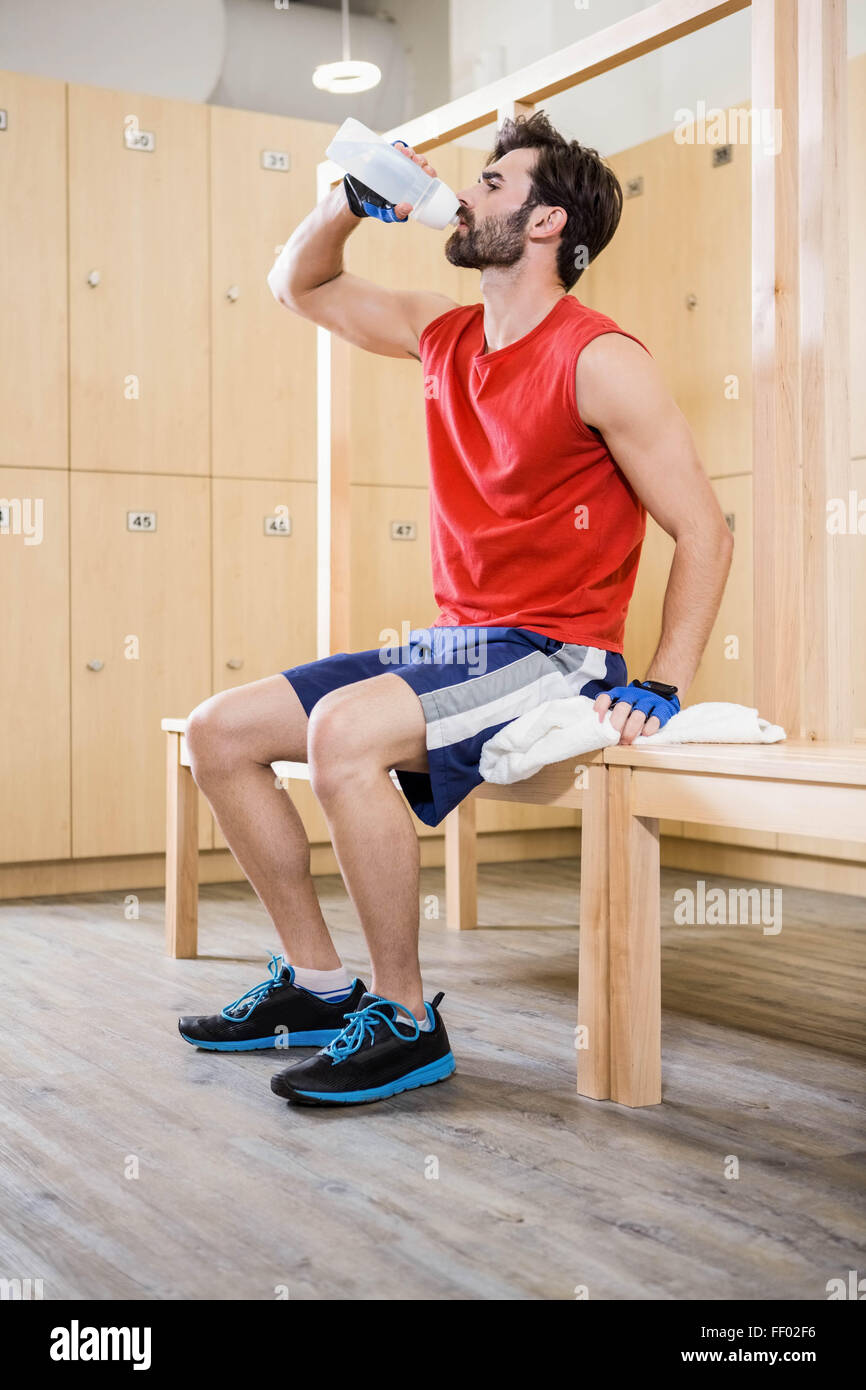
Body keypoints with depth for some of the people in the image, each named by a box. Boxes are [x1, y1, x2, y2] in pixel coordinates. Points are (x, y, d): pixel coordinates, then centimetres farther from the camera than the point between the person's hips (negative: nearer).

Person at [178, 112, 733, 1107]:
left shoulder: (599, 360, -11)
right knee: (218, 730, 1)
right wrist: (353, 199, 7)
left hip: (553, 656, -8)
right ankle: (318, 983, 7)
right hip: (451, 642, 8)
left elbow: (703, 532, -11)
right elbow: (298, 284, 26)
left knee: (345, 729, -34)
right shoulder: (444, 334, 12)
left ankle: (405, 1023, -18)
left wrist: (660, 692, -19)